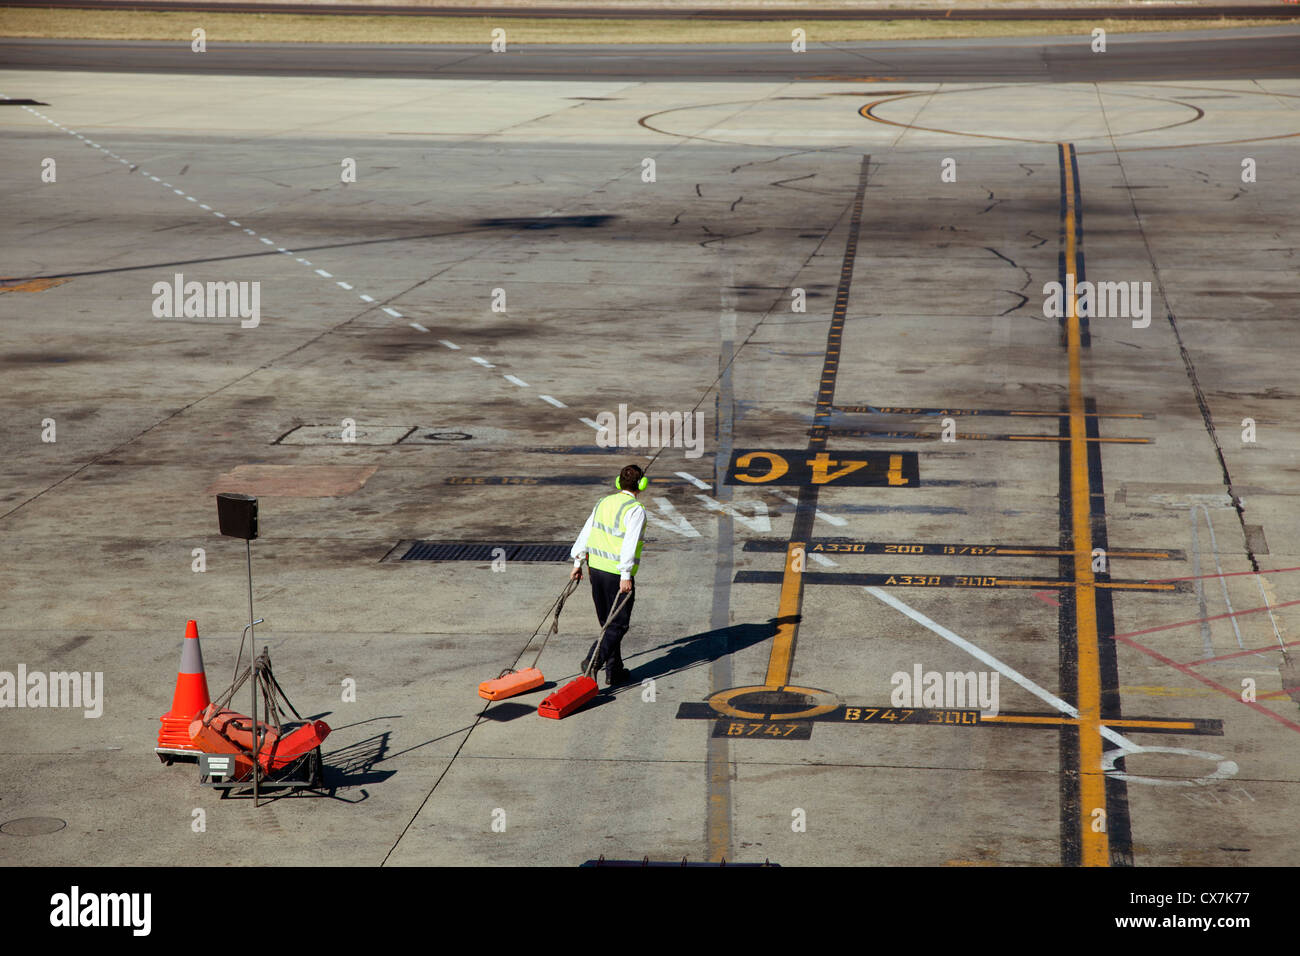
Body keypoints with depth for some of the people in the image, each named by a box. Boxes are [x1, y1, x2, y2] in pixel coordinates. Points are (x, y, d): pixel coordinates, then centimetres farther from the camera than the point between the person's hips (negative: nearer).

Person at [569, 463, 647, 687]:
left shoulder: (604, 503, 8)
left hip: (596, 568, 7)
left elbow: (586, 532, 10)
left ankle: (614, 671, 19)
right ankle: (594, 660, -16)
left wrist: (578, 562, 16)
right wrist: (626, 576, -22)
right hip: (618, 574, -7)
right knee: (619, 624, 2)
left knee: (607, 623, 15)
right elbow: (629, 544, -21)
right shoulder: (636, 510, -13)